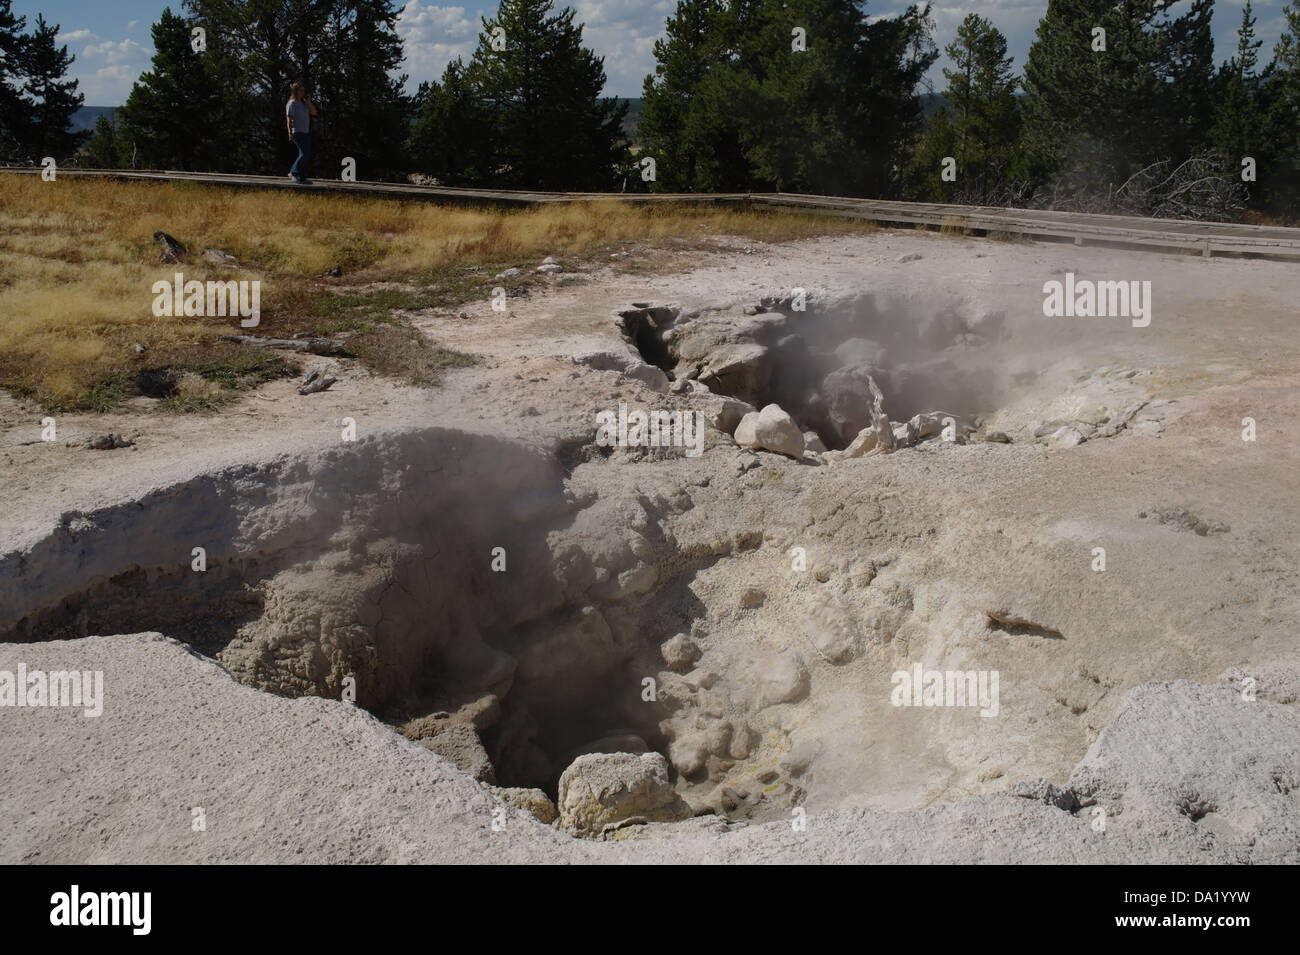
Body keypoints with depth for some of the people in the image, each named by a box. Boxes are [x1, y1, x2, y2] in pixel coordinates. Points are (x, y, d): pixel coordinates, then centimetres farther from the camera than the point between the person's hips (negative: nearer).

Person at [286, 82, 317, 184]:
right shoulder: (292, 103, -7)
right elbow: (289, 119, -13)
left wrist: (309, 102, -1)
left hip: (306, 132, 8)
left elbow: (314, 112, 12)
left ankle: (302, 178, 9)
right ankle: (294, 173, -6)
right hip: (297, 132, -8)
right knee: (304, 154, -16)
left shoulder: (304, 102, 16)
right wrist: (290, 133, -21)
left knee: (306, 155, 6)